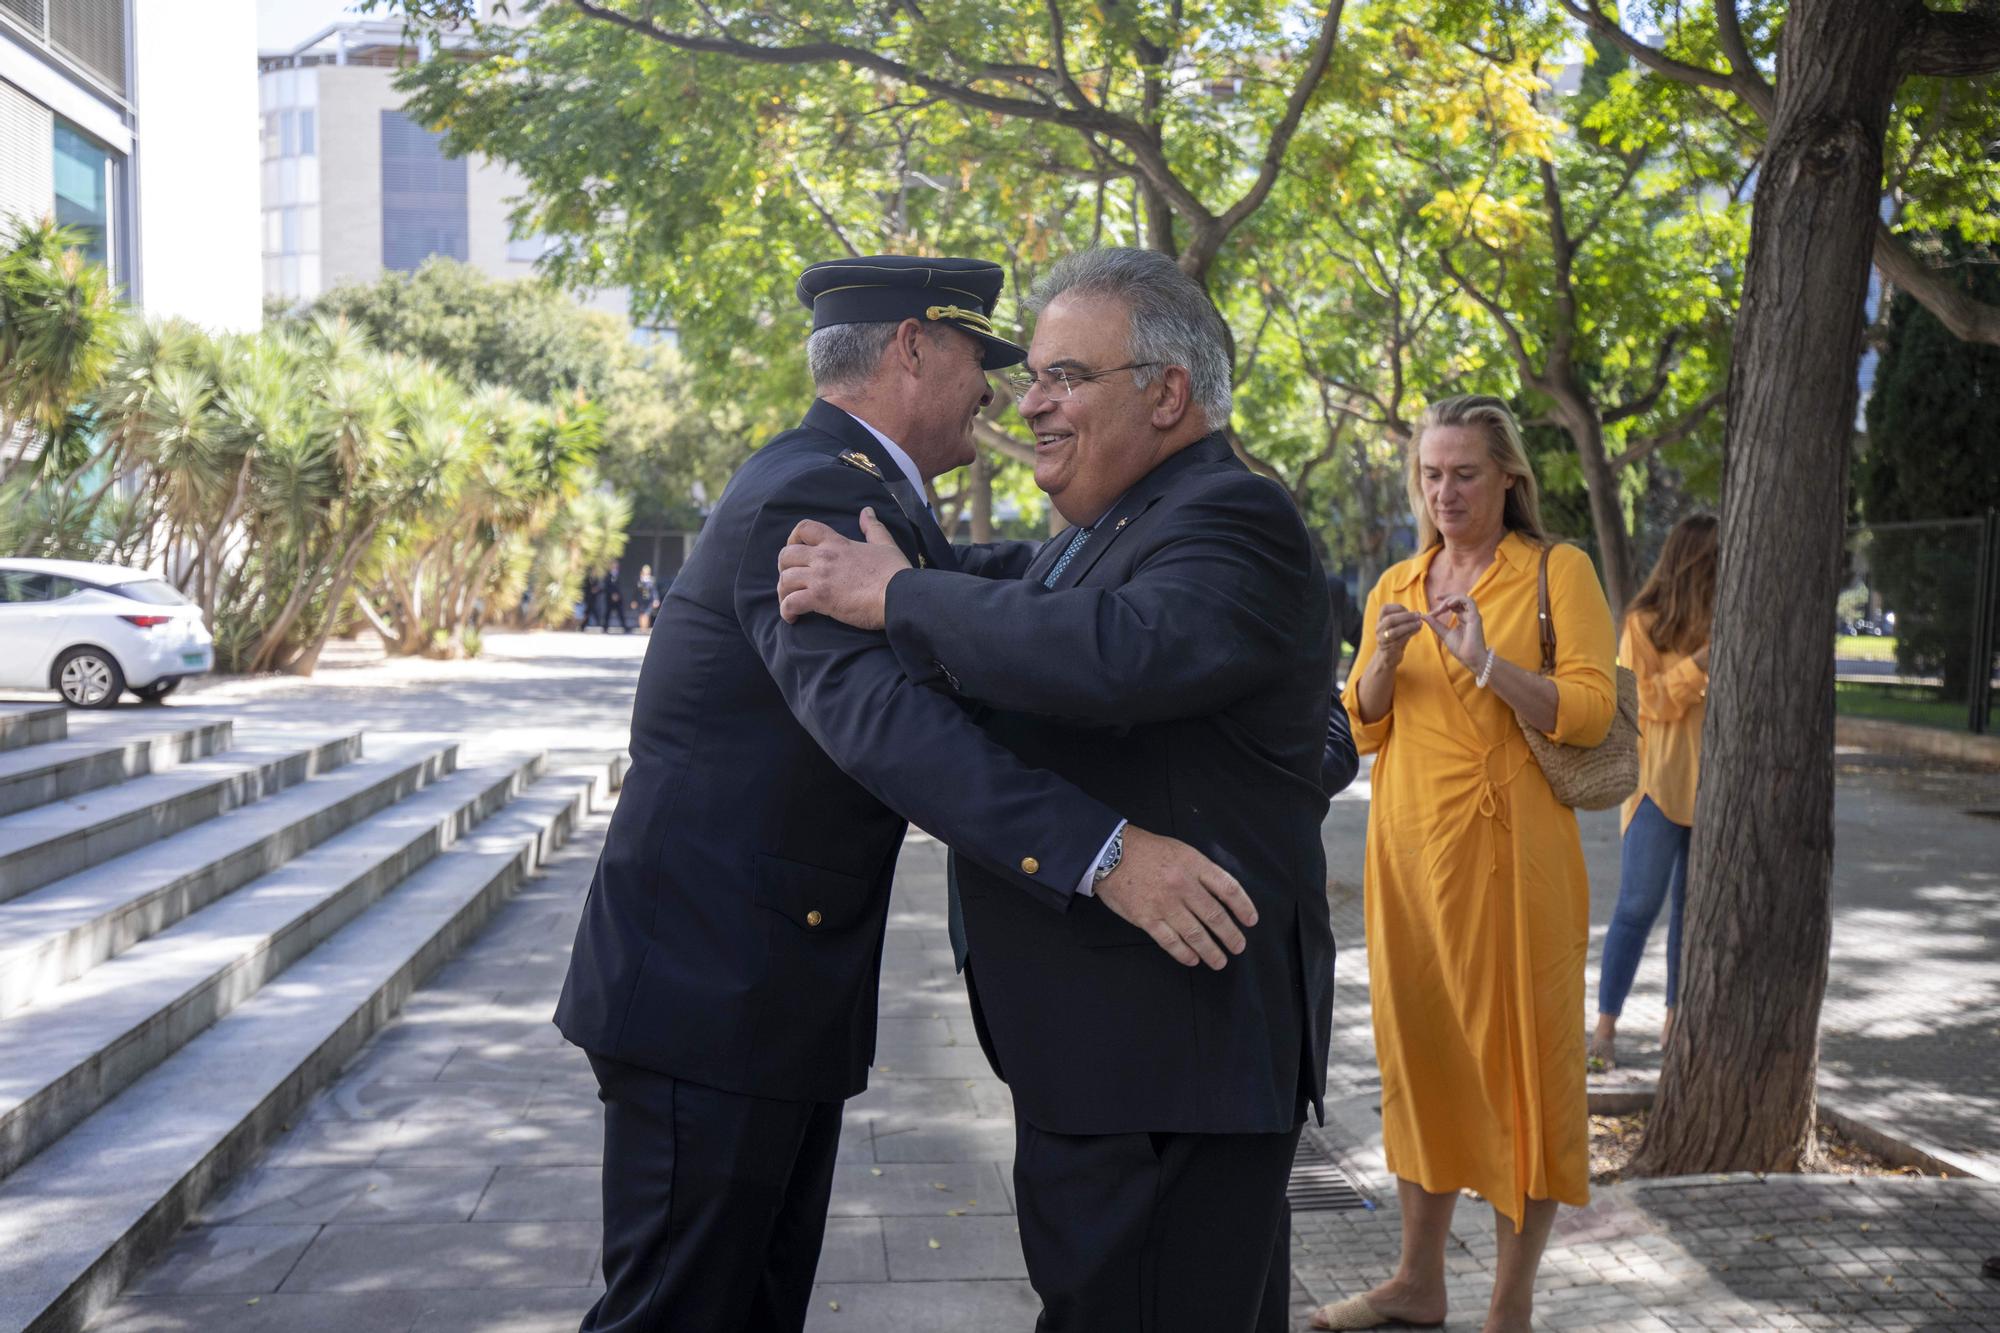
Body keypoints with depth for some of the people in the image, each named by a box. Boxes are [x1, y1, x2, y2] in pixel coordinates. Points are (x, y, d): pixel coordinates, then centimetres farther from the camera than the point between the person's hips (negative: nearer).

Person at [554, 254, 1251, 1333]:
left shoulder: (857, 491, 15)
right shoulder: (813, 495, -20)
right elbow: (876, 713, -36)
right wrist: (1102, 850, -45)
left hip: (783, 990, 11)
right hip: (711, 992, -11)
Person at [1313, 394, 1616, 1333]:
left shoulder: (1556, 572, -1)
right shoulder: (1396, 587, 13)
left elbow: (1590, 712, -9)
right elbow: (1363, 727, 13)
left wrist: (1489, 662, -22)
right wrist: (1384, 662, -7)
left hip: (1508, 852, -5)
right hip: (1408, 850, 5)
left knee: (1518, 1058, 0)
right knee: (1418, 1055, 12)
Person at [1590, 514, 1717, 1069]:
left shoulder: (1721, 620, 11)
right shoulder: (1645, 622, -5)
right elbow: (1648, 701, -11)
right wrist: (1701, 663, -20)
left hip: (1711, 785, 6)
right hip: (1658, 782, -6)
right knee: (1639, 904, -7)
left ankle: (1676, 1017, 19)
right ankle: (1605, 1024, -2)